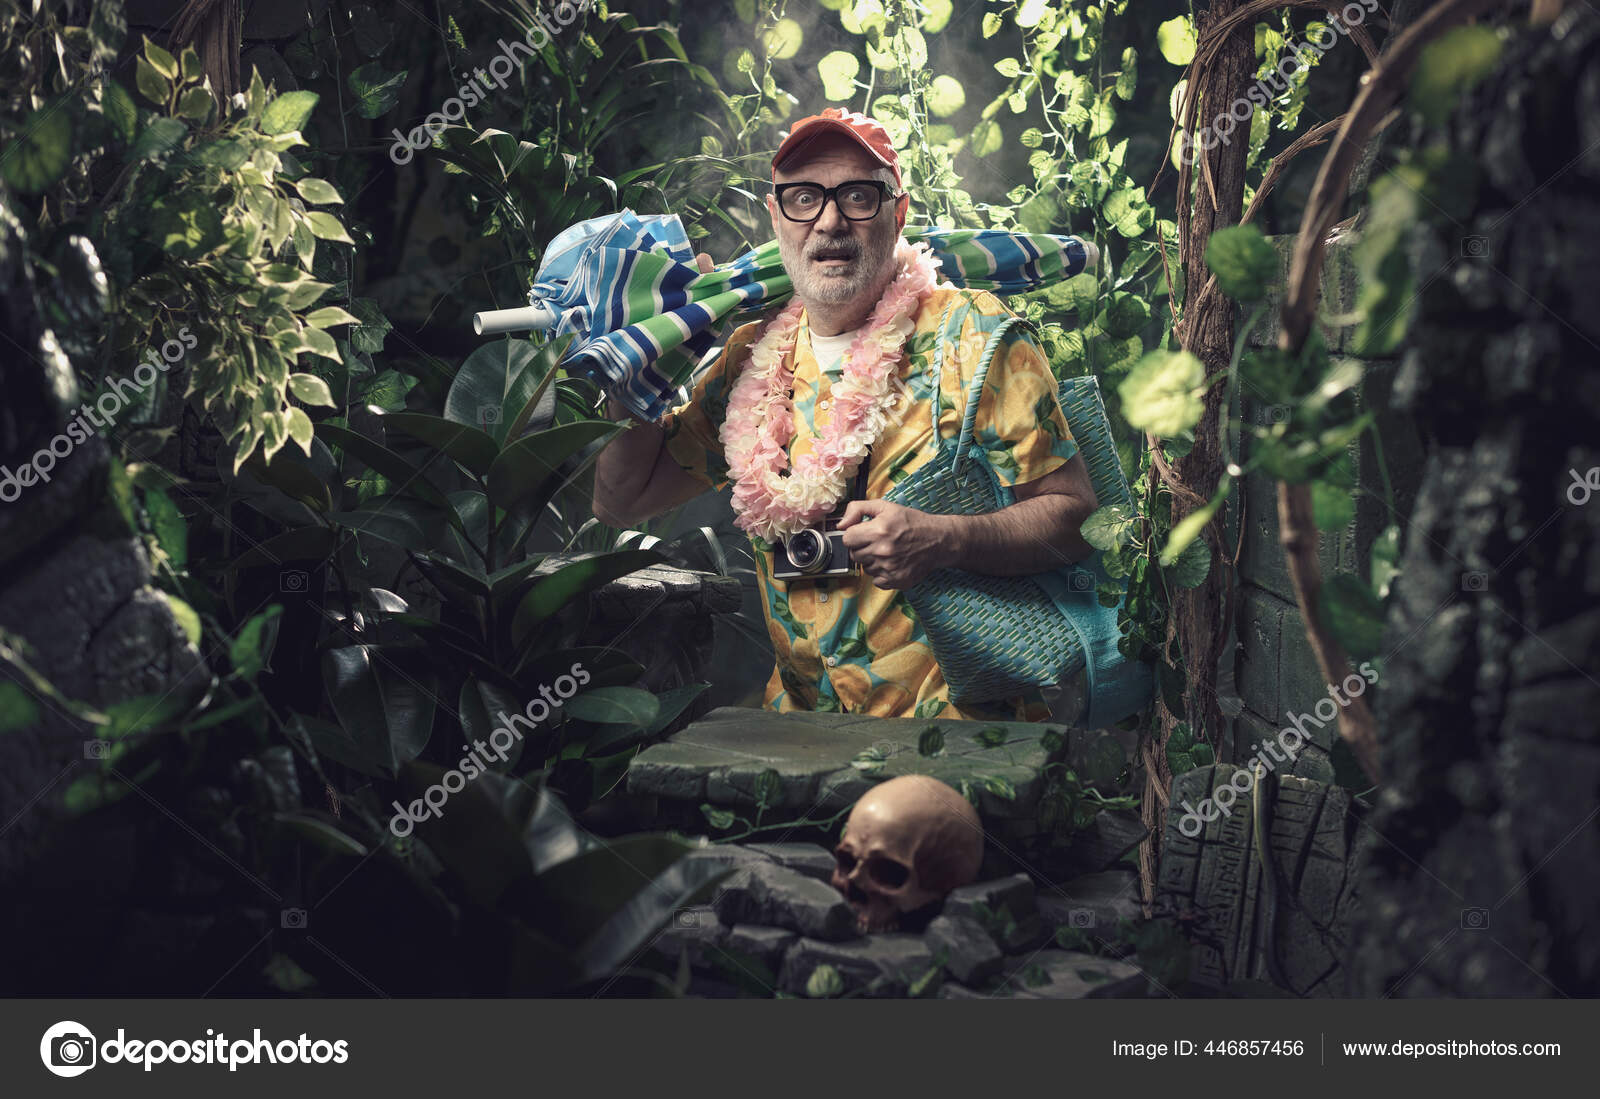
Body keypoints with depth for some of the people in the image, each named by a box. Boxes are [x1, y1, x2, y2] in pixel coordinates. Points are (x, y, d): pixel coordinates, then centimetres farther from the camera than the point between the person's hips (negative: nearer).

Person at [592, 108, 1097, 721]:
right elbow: (621, 500, 14)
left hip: (962, 714, -5)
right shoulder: (754, 358, 9)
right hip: (803, 713, 5)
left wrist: (944, 540, -24)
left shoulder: (969, 331, -4)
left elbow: (1074, 513, -6)